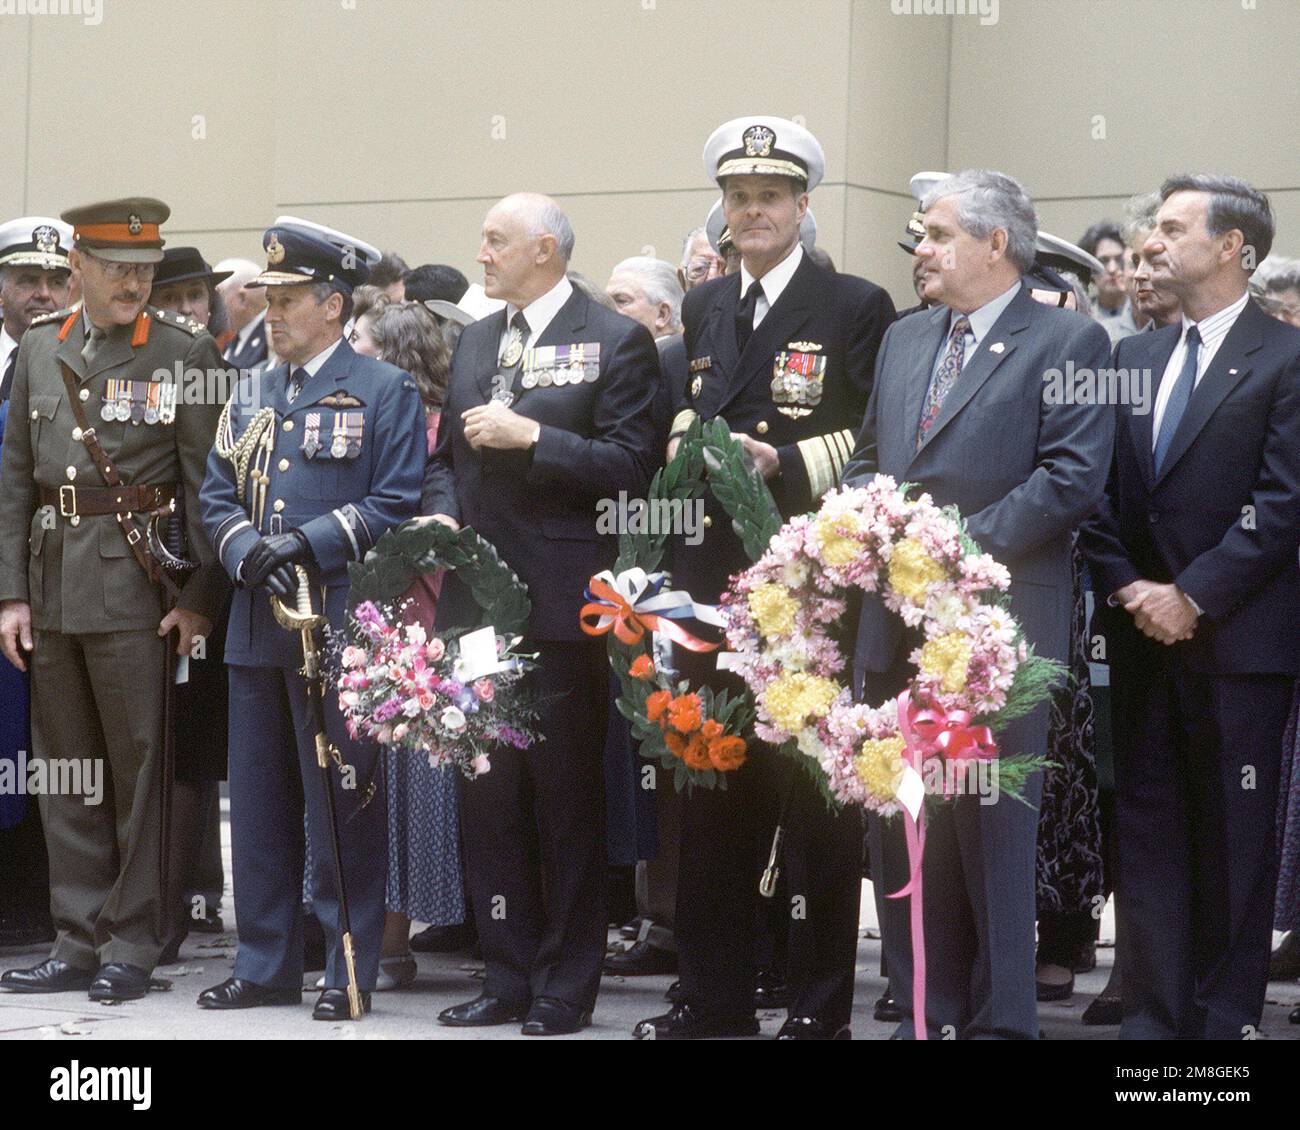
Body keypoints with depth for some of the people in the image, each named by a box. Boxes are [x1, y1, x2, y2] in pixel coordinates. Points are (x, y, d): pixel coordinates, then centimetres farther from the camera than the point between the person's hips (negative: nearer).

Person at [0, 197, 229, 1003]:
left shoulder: (186, 353, -2)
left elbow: (209, 483, -4)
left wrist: (201, 598, -9)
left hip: (134, 588, -5)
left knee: (138, 768, -1)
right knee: (66, 772, 9)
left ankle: (133, 946, 7)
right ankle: (78, 943, 17)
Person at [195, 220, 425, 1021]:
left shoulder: (386, 392, 0)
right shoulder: (251, 396, 18)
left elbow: (397, 504, -8)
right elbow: (219, 496, 15)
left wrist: (307, 543, -16)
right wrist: (247, 552, -6)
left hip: (340, 625, -6)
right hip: (258, 625, 6)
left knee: (342, 800, -3)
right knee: (259, 802, 8)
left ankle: (351, 968, 4)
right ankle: (267, 965, 16)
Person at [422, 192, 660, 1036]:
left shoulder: (616, 341, -4)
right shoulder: (475, 343, 16)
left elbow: (629, 467, -12)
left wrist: (530, 438, -17)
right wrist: (441, 511, 3)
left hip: (560, 602, -6)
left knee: (567, 797, 1)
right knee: (489, 794, 8)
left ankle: (566, 987, 8)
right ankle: (508, 975, 17)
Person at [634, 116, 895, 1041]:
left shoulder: (857, 307, -2)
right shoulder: (703, 309, 17)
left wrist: (785, 462, -17)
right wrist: (686, 442, 4)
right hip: (714, 577, 6)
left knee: (817, 794, -1)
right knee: (715, 790, 8)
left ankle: (821, 1005, 6)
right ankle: (715, 992, 16)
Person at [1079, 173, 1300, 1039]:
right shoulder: (1134, 357, 13)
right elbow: (1102, 489, 11)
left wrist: (1193, 597, -14)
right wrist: (1125, 586, -3)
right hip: (1143, 634, 6)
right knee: (1149, 829, 7)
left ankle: (1226, 1015, 7)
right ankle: (1153, 1013, 12)